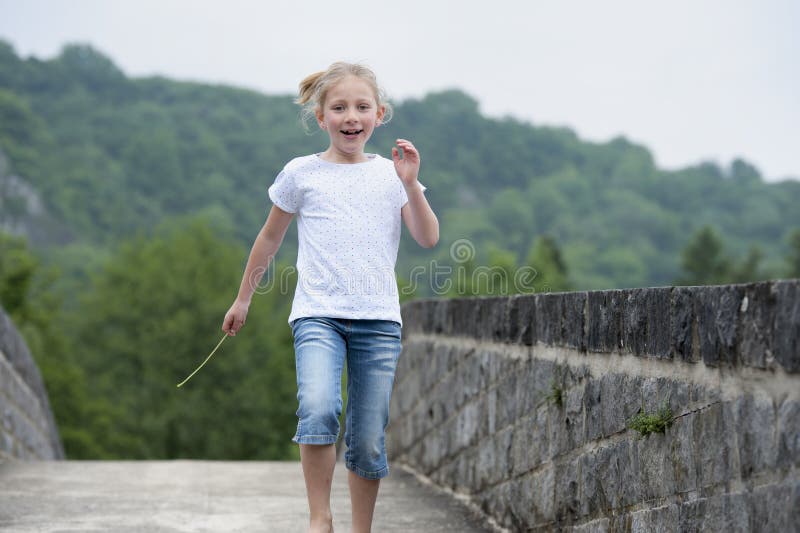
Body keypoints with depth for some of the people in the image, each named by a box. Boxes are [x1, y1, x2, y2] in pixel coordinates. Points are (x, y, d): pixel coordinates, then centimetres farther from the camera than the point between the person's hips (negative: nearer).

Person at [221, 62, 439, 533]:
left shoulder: (391, 174, 8)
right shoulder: (301, 174, 5)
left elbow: (428, 238, 2)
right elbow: (270, 239, 16)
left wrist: (410, 184, -10)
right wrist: (243, 298, 20)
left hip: (378, 320, 2)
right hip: (318, 314, -2)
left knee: (368, 440, 2)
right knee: (319, 410, -26)